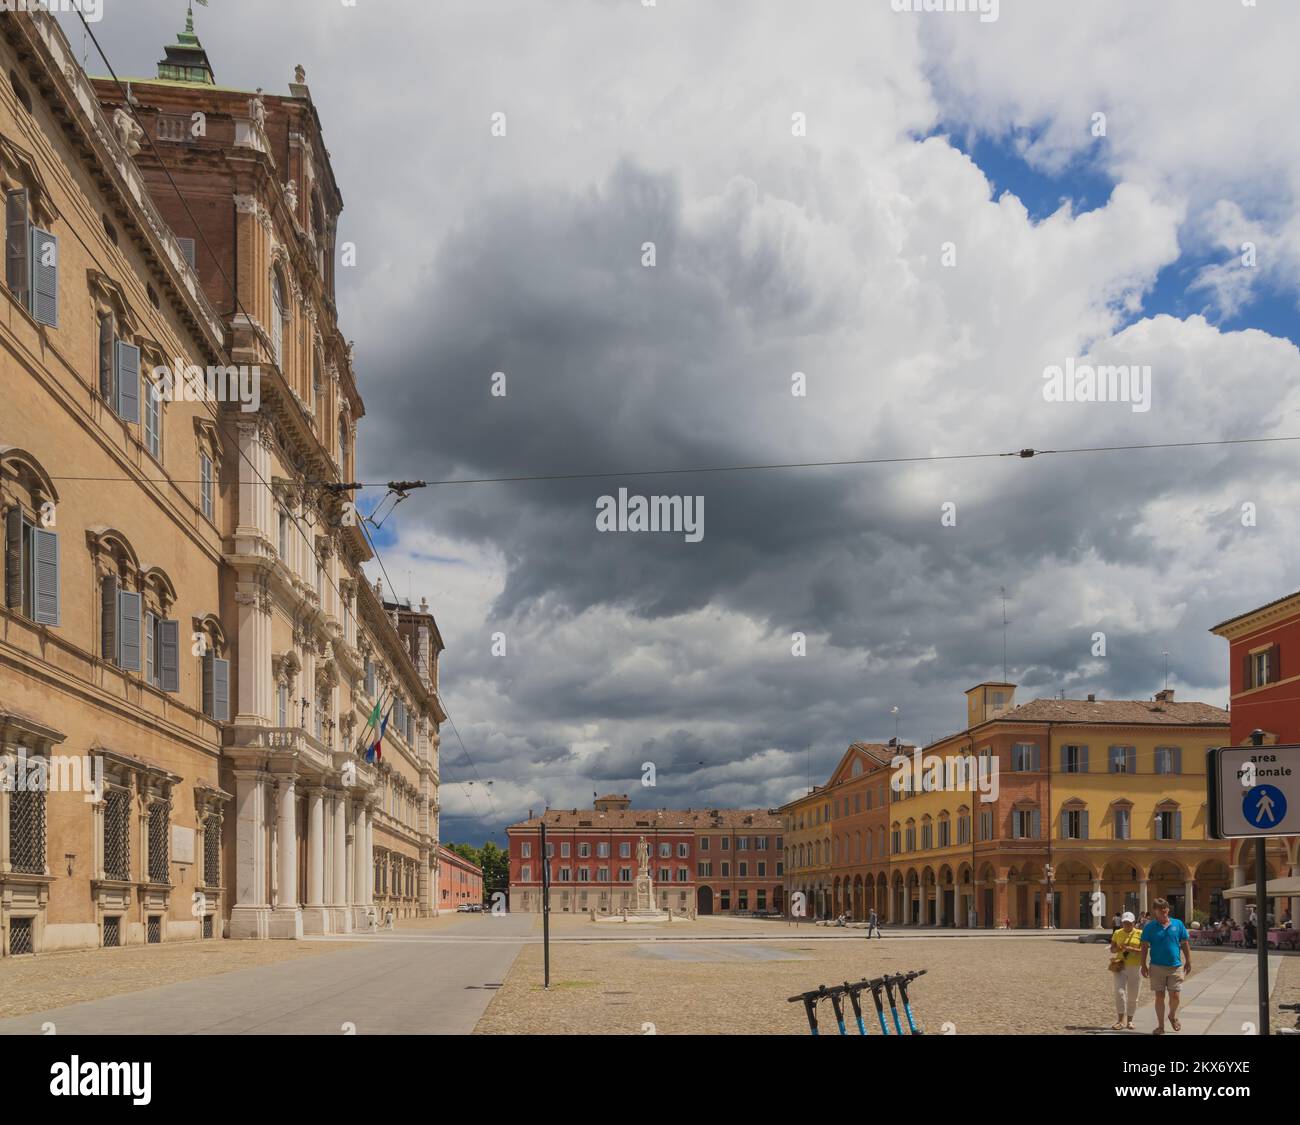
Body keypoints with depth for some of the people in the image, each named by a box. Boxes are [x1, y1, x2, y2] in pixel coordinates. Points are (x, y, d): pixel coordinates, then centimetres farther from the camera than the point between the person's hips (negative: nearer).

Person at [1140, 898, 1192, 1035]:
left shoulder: (1178, 924, 3)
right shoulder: (1149, 927, -1)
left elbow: (1185, 944, 8)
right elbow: (1145, 947, 1)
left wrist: (1188, 962, 5)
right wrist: (1143, 965, -4)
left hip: (1175, 967, 1)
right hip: (1157, 967, -1)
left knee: (1175, 996, 2)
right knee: (1159, 996, 3)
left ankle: (1173, 1016, 33)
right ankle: (1160, 1025, 14)